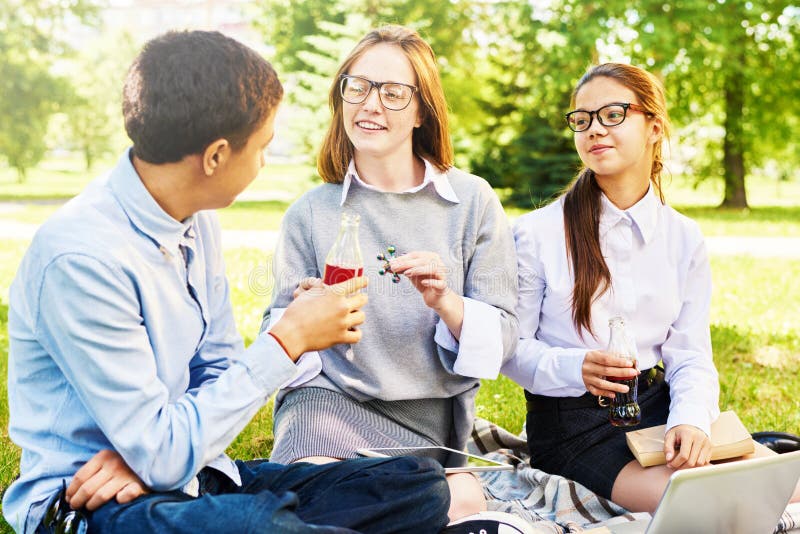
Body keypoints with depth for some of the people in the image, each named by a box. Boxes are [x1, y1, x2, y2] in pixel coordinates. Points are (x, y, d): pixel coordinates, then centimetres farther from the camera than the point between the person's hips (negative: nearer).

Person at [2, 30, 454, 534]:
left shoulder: (197, 221, 4)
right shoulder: (82, 258, -22)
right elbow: (162, 455, -21)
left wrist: (152, 451, -10)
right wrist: (288, 339, -15)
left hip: (182, 467, 9)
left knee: (419, 484, -11)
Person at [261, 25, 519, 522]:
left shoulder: (473, 202, 0)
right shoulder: (310, 213, 1)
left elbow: (503, 338, -2)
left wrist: (446, 303, -23)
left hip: (433, 415, 2)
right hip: (331, 396, -1)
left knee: (460, 500, -29)